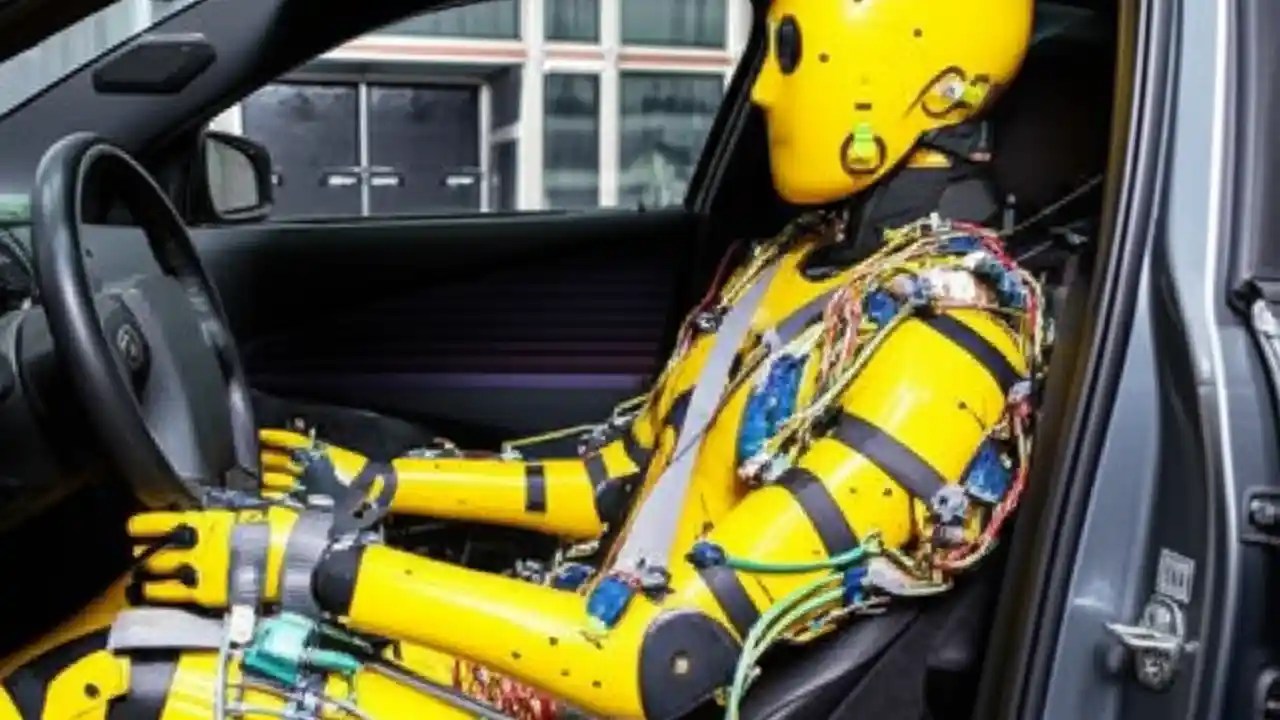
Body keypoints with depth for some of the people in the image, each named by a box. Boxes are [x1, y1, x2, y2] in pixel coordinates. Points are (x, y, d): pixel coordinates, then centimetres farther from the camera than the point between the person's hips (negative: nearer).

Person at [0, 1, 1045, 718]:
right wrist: (380, 487, 11)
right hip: (591, 618, 8)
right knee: (141, 604, 6)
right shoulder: (804, 258, 7)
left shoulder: (942, 342, -22)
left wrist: (319, 566, -25)